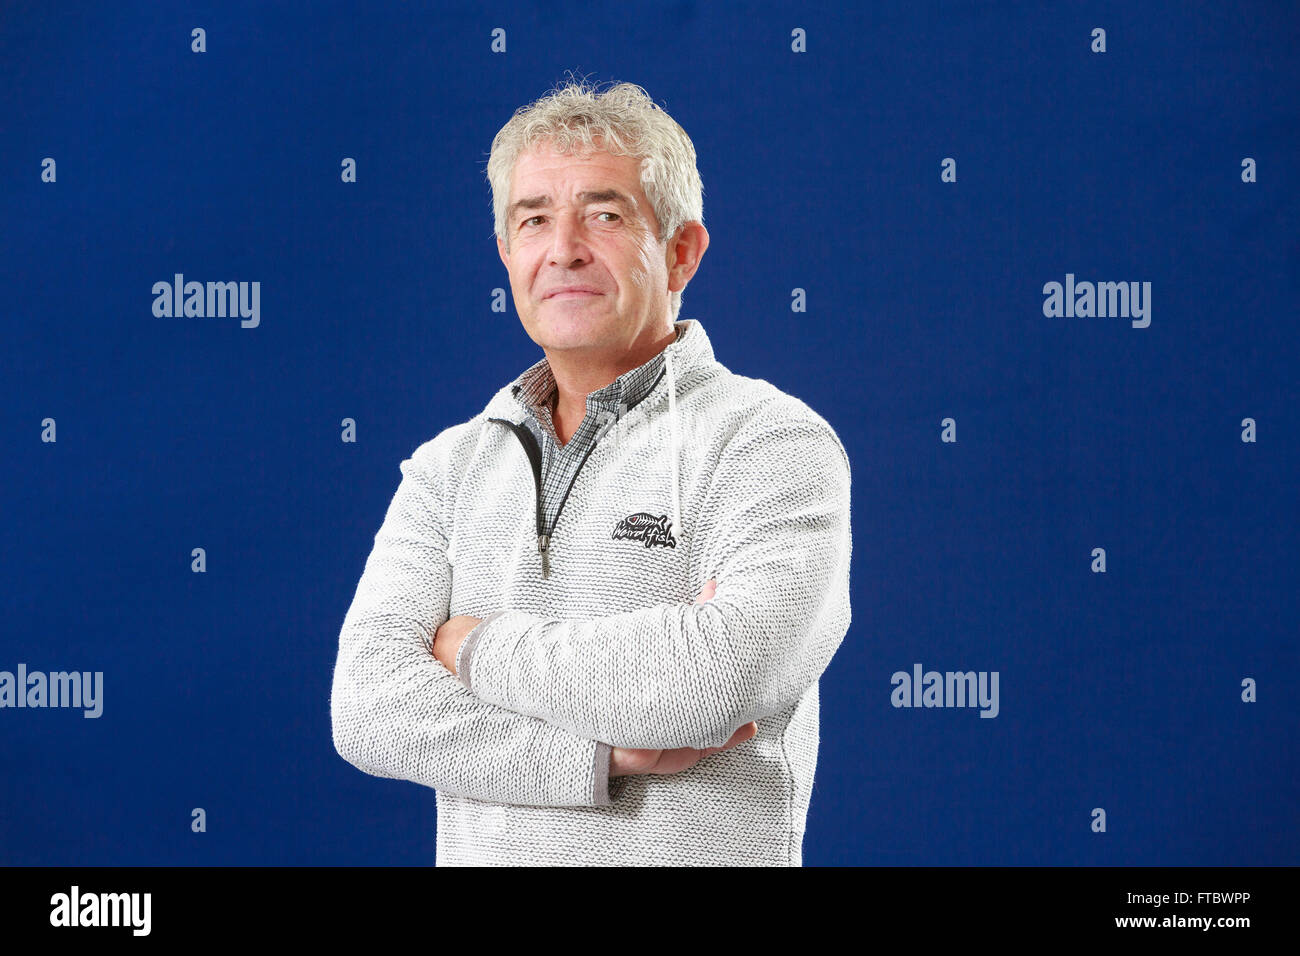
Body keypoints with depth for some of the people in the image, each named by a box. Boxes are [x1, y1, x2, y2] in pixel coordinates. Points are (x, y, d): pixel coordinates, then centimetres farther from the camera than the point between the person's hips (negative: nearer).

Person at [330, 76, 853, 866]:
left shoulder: (775, 443, -8)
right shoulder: (449, 465, 7)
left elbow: (720, 678, -23)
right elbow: (368, 707, -5)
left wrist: (476, 647, -10)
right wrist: (602, 754, -18)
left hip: (700, 851, -3)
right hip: (476, 852, 4)